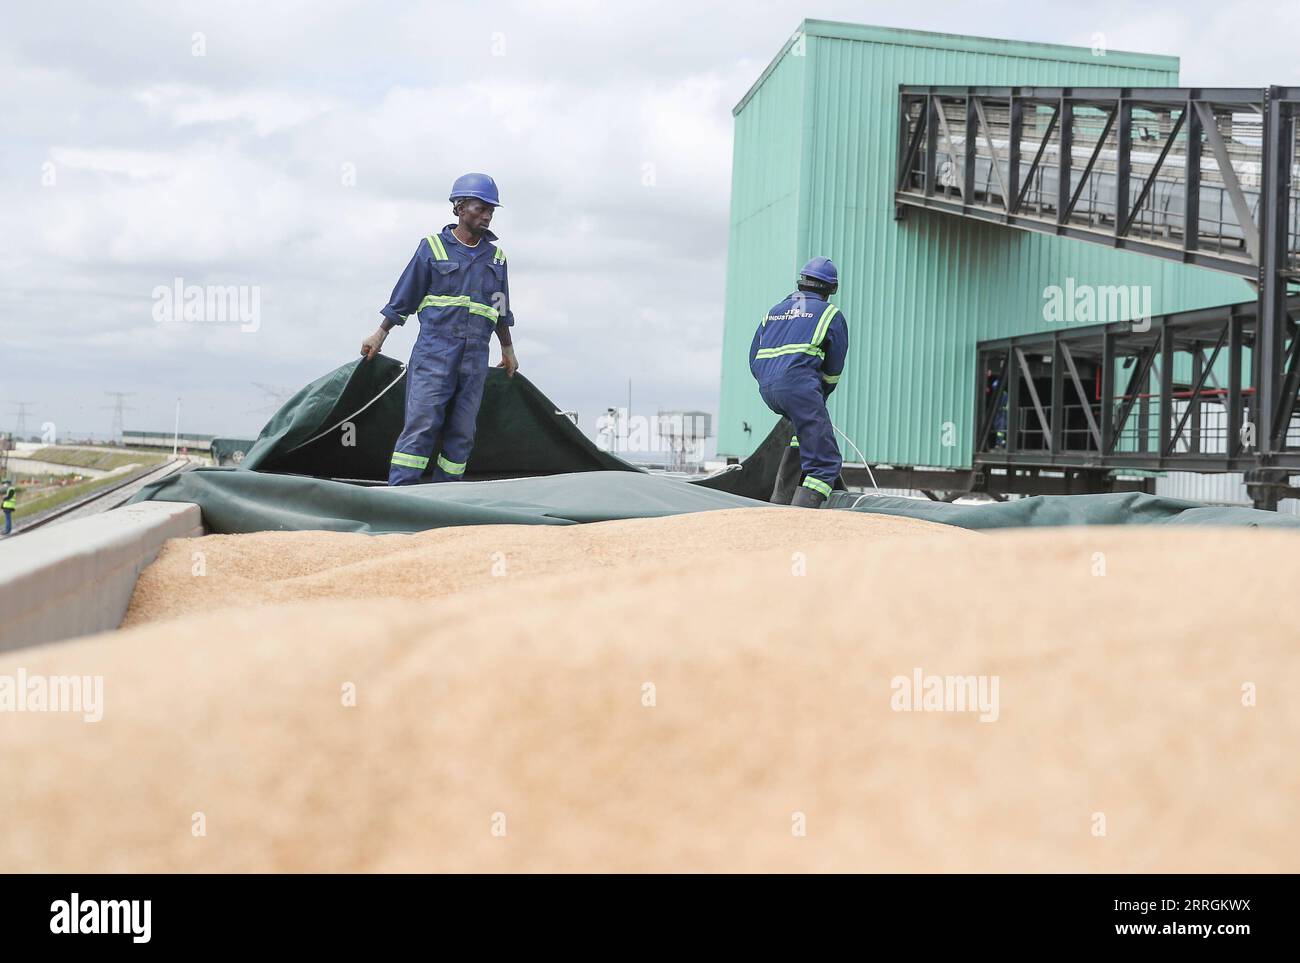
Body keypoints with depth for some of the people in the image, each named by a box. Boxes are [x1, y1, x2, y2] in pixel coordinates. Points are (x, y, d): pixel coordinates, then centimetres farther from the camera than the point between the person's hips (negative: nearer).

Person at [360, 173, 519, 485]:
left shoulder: (495, 257, 15)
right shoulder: (433, 247, 4)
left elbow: (501, 311, 25)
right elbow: (404, 298, 8)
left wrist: (508, 350, 29)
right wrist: (380, 335, 8)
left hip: (475, 358, 4)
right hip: (433, 351, -4)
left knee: (462, 432, 3)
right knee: (422, 424, -12)